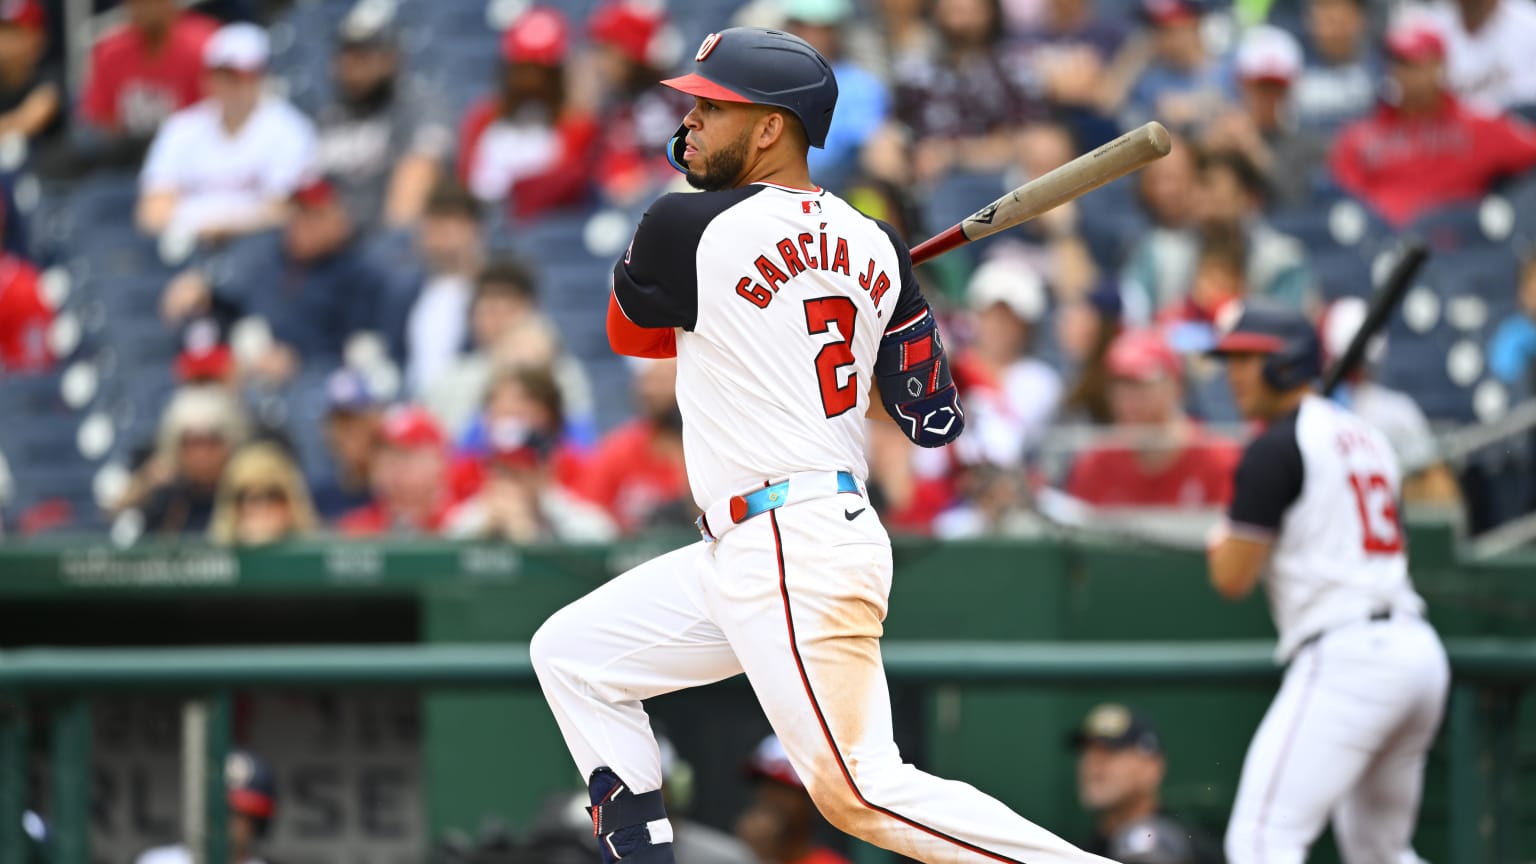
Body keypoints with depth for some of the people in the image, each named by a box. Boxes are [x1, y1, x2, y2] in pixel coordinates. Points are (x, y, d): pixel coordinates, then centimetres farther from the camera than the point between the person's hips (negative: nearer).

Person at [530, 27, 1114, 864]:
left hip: (796, 557, -9)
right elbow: (934, 418, 11)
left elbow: (629, 331, 11)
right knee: (570, 654, 16)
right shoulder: (873, 246, 8)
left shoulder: (688, 227, -10)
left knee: (859, 789, -14)